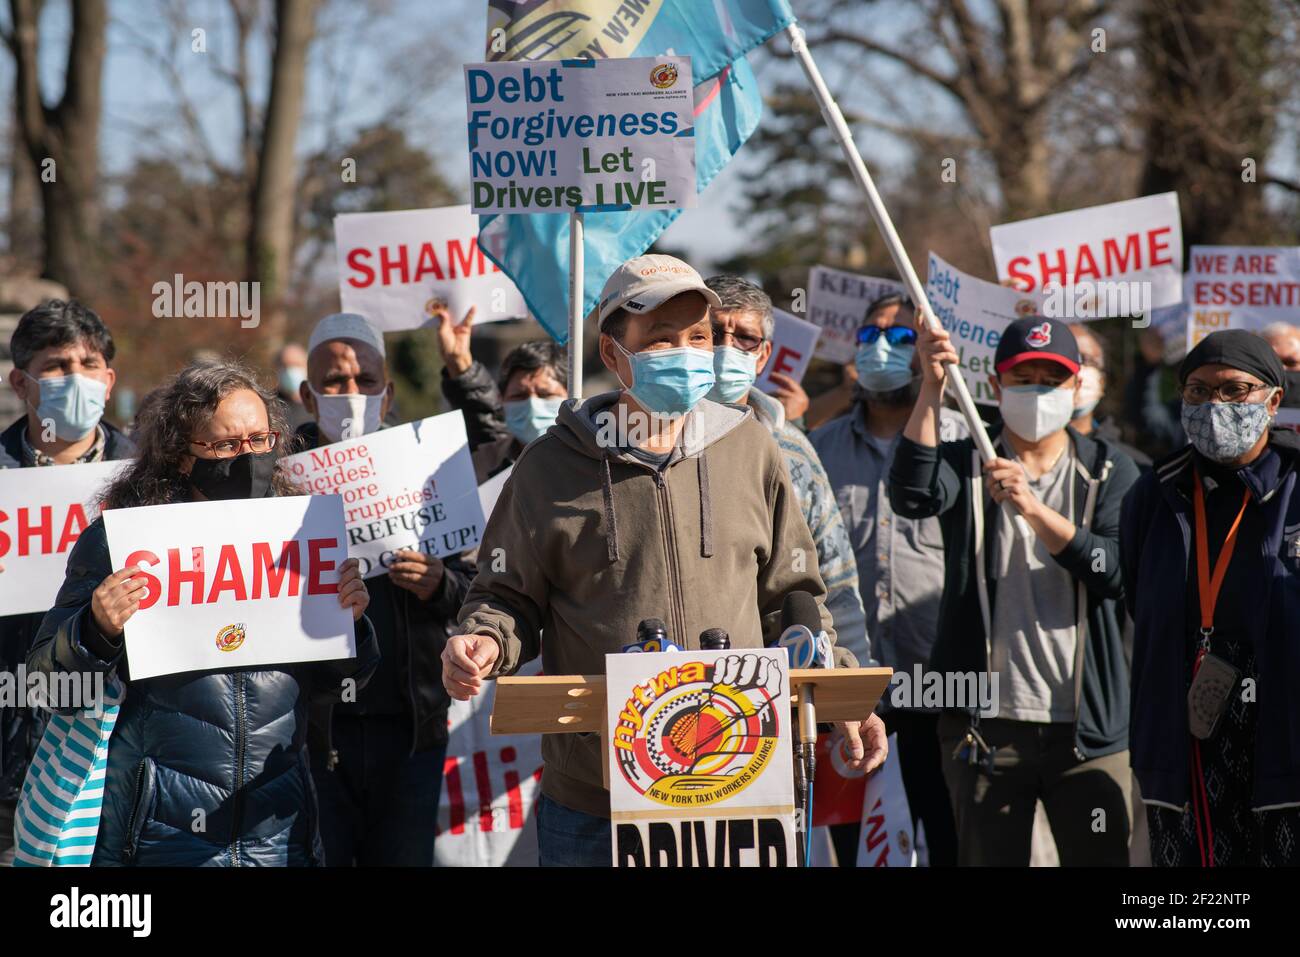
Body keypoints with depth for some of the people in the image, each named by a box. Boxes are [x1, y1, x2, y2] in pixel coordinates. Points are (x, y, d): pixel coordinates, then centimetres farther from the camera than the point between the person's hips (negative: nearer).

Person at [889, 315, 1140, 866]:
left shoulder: (1111, 473, 8)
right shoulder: (968, 465, 7)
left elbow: (1118, 571, -9)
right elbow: (914, 497, -17)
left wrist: (1033, 508, -21)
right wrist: (932, 388, -24)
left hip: (1088, 724, 0)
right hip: (987, 722, 0)